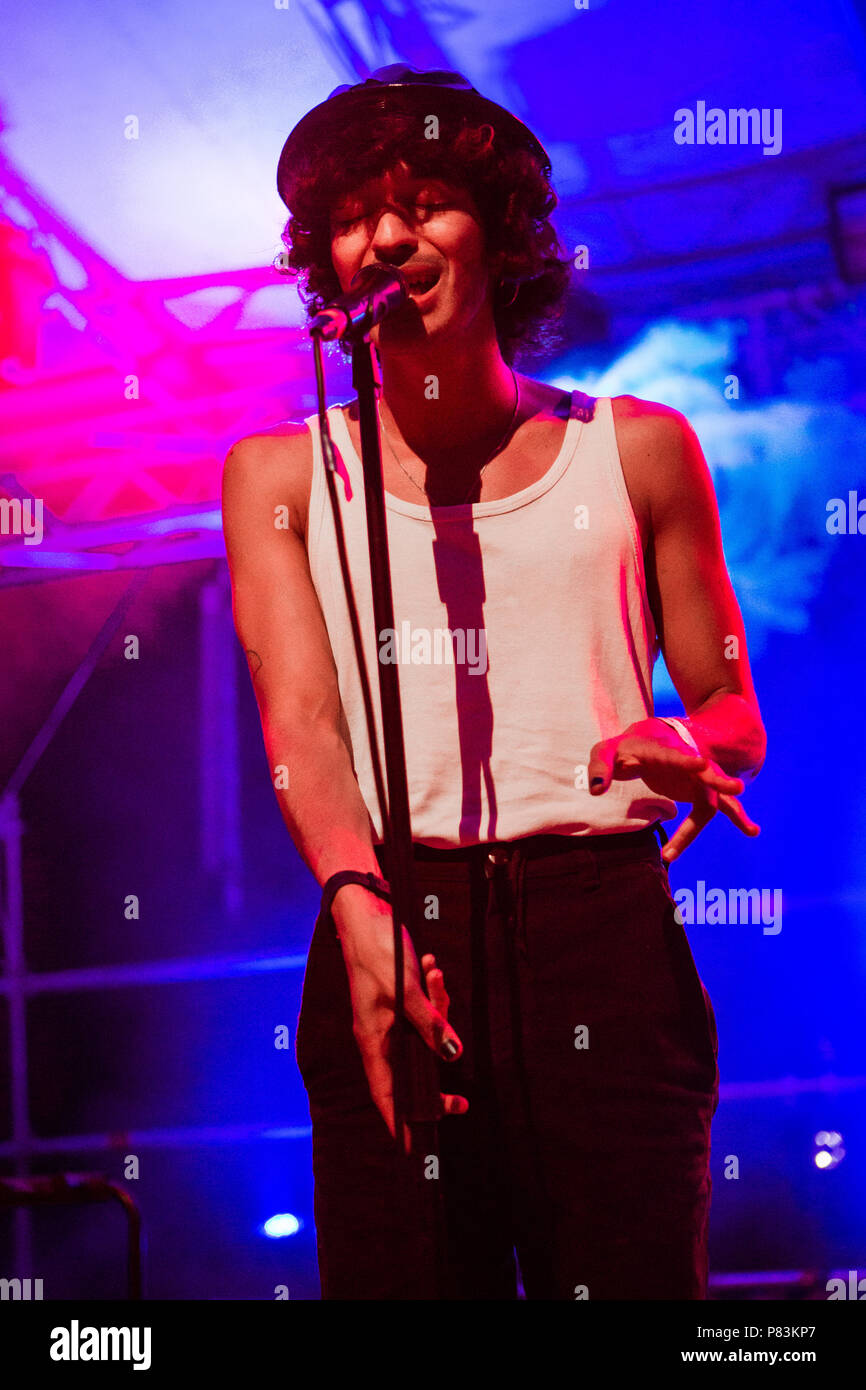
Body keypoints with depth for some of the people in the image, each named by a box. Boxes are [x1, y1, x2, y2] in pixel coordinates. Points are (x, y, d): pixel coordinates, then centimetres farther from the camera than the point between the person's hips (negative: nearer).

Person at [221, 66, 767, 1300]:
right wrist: (359, 904, -21)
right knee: (399, 1277, -2)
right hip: (392, 937, 0)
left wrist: (688, 748, -9)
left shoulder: (638, 450, 13)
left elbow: (734, 713, 16)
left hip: (604, 931, 0)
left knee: (635, 1276, -6)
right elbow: (297, 713, -2)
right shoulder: (281, 473, 13)